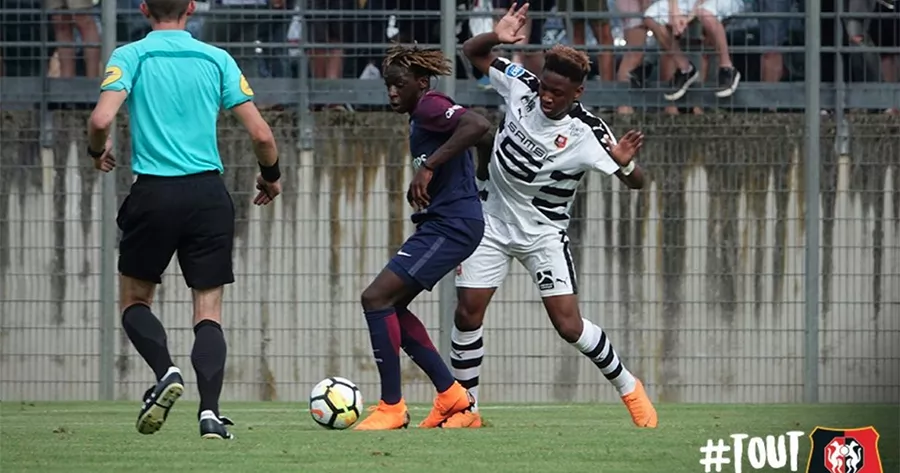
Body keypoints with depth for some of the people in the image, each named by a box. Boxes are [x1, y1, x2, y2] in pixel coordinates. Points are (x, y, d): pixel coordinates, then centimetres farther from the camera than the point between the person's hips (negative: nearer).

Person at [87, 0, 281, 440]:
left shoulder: (130, 56, -1)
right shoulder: (216, 59, 6)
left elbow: (101, 120, -15)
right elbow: (261, 134, 2)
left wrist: (98, 152, 8)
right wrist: (271, 176, 22)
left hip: (154, 194, -1)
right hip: (209, 195, 2)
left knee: (134, 299, 17)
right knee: (208, 311, 6)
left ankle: (166, 372, -10)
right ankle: (210, 412, -11)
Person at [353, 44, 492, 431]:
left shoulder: (431, 106, -12)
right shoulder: (420, 115, 19)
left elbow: (478, 124, -31)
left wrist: (428, 167, -32)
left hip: (451, 224, -11)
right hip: (440, 223, 11)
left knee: (377, 298, -14)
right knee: (391, 306, 15)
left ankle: (391, 408, -11)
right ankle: (452, 396, 16)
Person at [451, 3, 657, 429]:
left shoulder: (586, 134, -22)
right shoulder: (521, 85, -12)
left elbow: (635, 182, -20)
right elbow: (472, 53, 2)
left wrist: (625, 165, -42)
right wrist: (496, 38, -20)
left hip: (543, 232, -3)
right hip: (492, 221, 3)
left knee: (568, 325, -9)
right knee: (468, 313, -4)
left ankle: (630, 389, 12)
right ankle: (465, 409, 10)